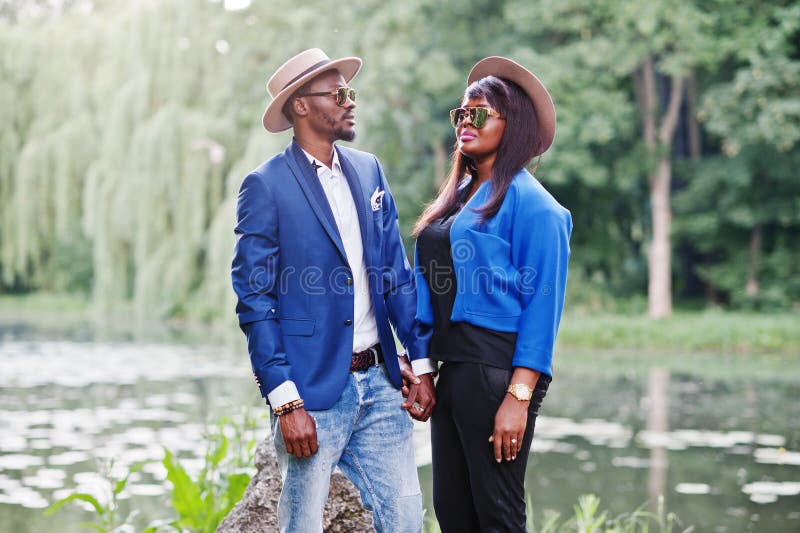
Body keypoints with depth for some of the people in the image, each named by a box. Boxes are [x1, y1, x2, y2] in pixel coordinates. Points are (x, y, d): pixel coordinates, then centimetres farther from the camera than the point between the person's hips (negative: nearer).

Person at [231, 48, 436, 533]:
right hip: (314, 389, -5)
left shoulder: (369, 170, 10)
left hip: (378, 383, 5)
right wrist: (286, 402, -16)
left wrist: (422, 365, 6)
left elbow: (397, 274, 13)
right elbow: (255, 300, -10)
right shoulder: (266, 187, -8)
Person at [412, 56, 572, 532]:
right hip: (452, 368, 8)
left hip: (496, 369, -8)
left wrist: (519, 398, -19)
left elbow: (543, 305, -13)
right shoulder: (457, 197, 16)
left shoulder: (528, 200, -9)